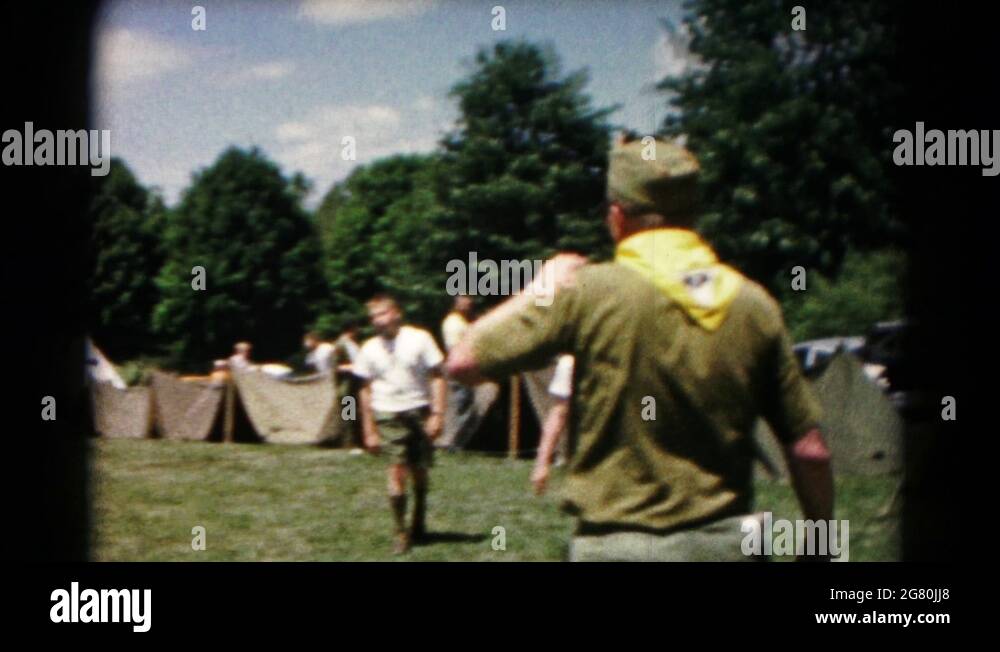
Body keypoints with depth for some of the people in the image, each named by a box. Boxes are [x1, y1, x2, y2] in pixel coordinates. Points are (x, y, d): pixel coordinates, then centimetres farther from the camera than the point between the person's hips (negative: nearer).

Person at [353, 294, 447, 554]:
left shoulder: (419, 339, -1)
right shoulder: (369, 349, 5)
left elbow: (437, 377, 1)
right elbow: (366, 390, 10)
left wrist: (437, 413, -7)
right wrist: (369, 431, 7)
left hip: (419, 411, 0)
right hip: (389, 415, 0)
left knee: (420, 471, 9)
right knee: (397, 470, -12)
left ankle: (418, 525, 29)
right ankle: (401, 532, -6)